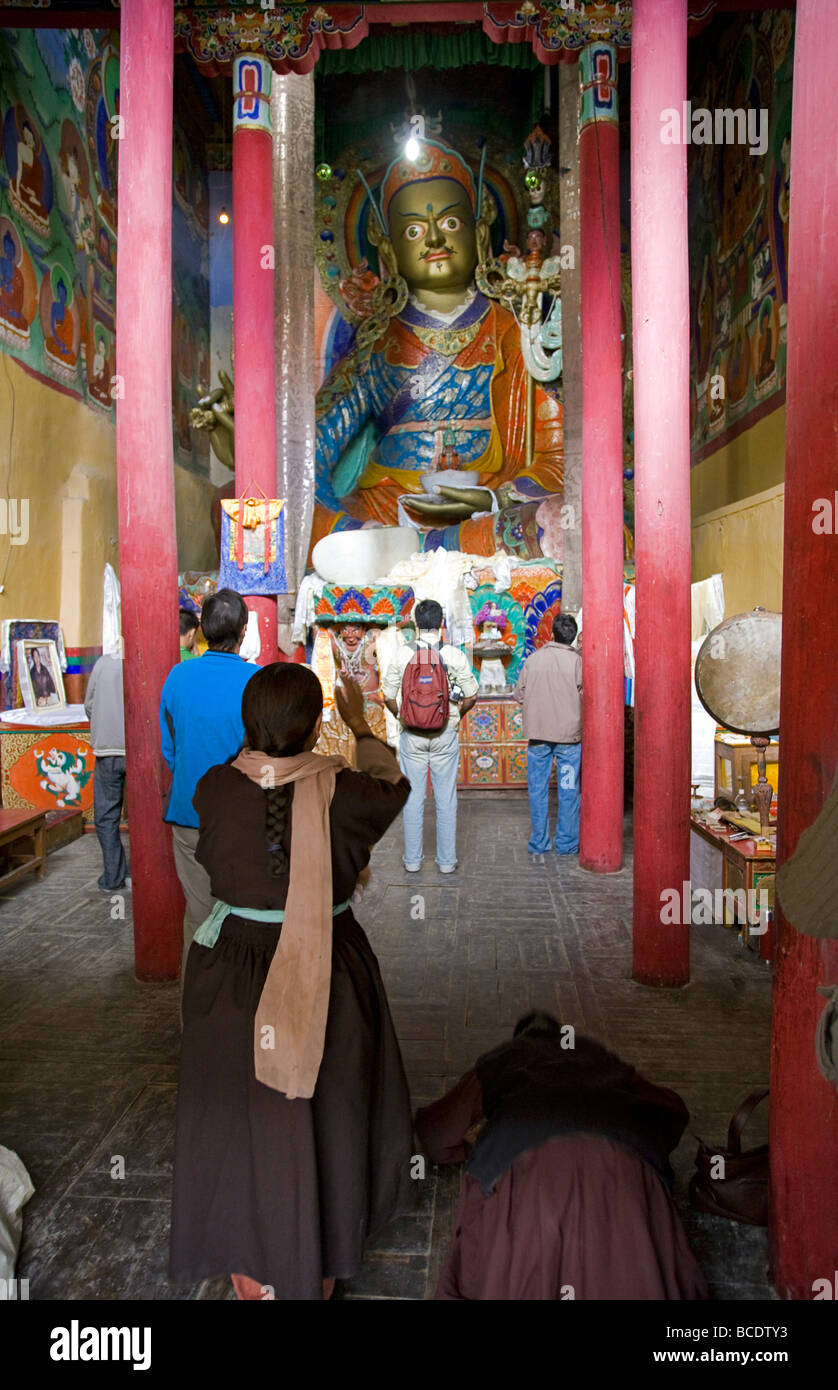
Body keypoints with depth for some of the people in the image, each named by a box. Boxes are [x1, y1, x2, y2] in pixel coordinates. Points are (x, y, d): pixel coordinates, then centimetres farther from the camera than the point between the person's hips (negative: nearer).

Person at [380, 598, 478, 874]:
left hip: (411, 736, 1)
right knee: (446, 799, 8)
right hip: (445, 735, 0)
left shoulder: (402, 655, -5)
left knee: (413, 799, 9)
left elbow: (388, 698, 0)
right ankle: (446, 861, 15)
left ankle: (412, 860, 16)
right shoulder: (455, 655, -6)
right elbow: (471, 696, 0)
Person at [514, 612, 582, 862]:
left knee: (538, 790, 10)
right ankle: (566, 844, 16)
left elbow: (519, 694, 4)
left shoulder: (533, 659, -2)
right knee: (568, 790, 10)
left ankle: (539, 845, 14)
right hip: (569, 734, -1)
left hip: (537, 733, 1)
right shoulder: (577, 661, -8)